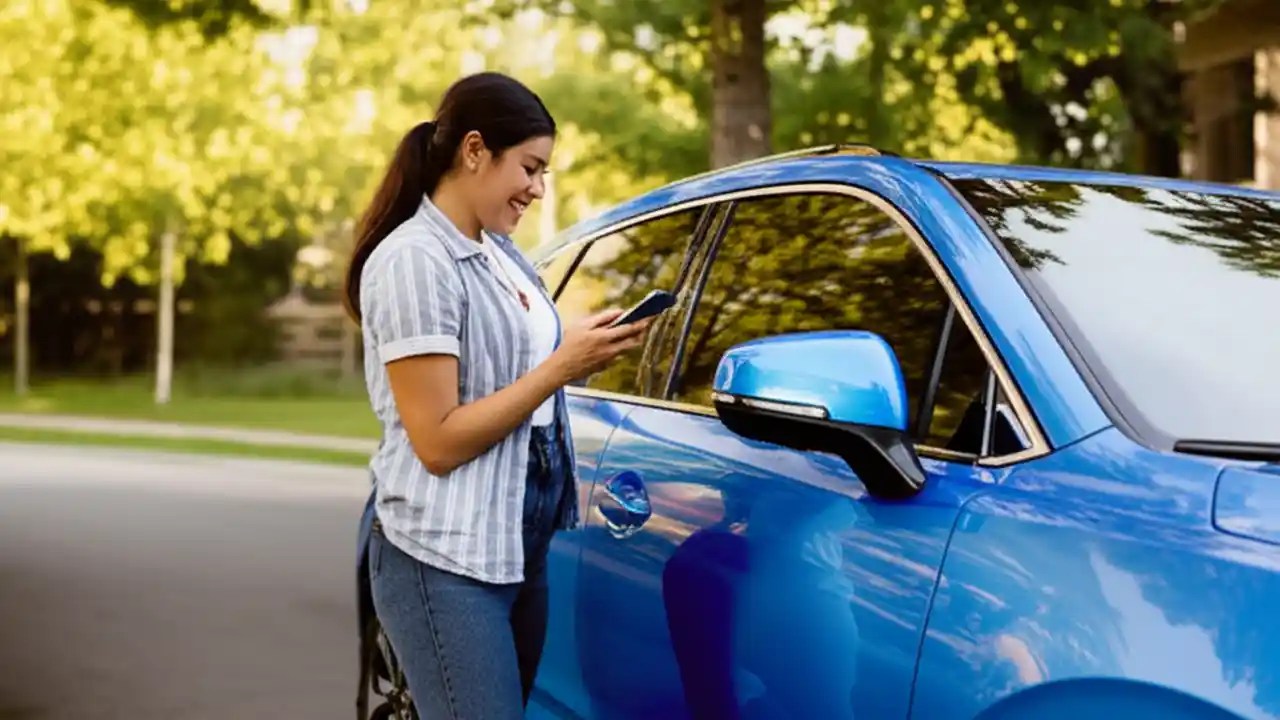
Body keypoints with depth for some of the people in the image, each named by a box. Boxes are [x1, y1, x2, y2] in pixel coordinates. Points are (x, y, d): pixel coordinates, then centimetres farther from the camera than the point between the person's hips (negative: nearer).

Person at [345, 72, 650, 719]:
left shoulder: (500, 252, 11)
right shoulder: (414, 259, -16)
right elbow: (438, 442, -20)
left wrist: (587, 351, 2)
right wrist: (562, 367, -18)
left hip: (520, 547, 9)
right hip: (446, 560, -9)